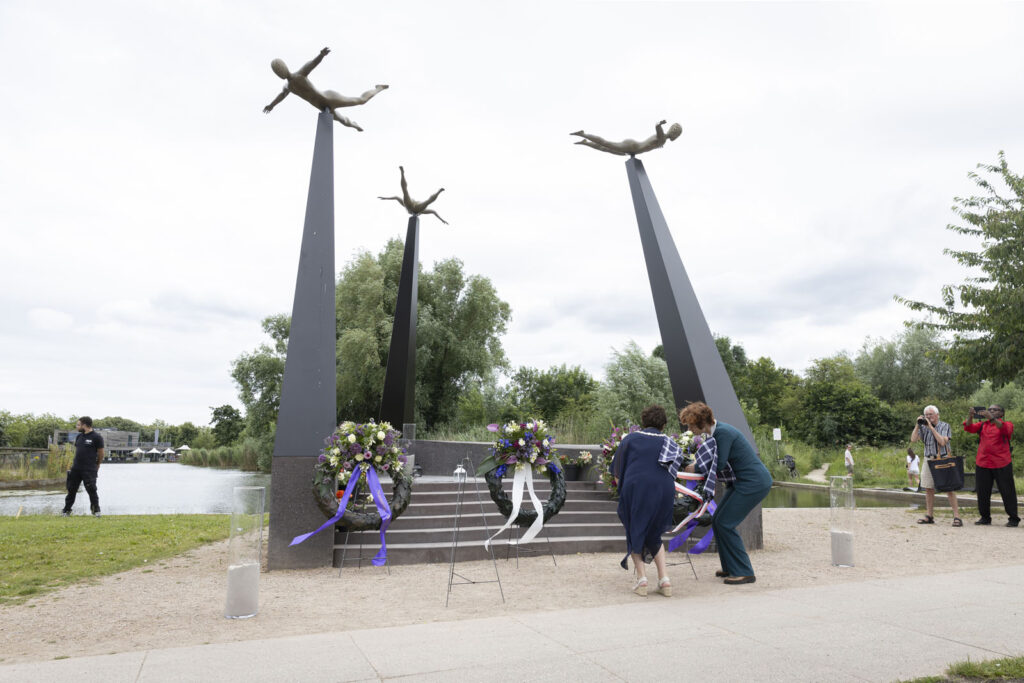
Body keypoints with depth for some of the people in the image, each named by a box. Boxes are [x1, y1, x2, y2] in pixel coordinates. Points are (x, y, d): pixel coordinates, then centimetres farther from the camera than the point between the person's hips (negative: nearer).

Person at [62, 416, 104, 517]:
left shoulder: (96, 437, -8)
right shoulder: (79, 436, 12)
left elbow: (100, 454, -3)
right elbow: (77, 451, 21)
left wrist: (96, 466, 6)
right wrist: (75, 463, 14)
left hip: (89, 470, -6)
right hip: (76, 468, 6)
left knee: (91, 490, -6)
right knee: (71, 489, 9)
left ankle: (96, 510, 6)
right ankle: (67, 511, 20)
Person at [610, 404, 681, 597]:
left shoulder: (630, 438, 9)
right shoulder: (670, 443, 16)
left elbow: (616, 471, 9)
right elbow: (674, 472, 13)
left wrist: (623, 485, 25)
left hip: (635, 489, -3)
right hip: (664, 492, 3)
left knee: (634, 535, 17)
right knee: (653, 536, 22)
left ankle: (641, 578, 5)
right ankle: (664, 579, 10)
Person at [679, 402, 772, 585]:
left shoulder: (723, 432, -20)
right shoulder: (715, 432, 9)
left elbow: (720, 465, -20)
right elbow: (716, 461, 14)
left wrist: (697, 468, -9)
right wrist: (698, 464, -1)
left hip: (754, 483, -10)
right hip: (742, 482, 10)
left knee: (725, 524, -9)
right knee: (717, 521, 10)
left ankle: (744, 572, 0)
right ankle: (730, 567, 20)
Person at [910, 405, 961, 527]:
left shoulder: (944, 426, -3)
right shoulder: (923, 427, 8)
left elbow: (943, 442, -17)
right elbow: (913, 440, -1)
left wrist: (931, 427, -17)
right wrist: (917, 425, -6)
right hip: (928, 460, 4)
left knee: (949, 488, -6)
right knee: (928, 489, 7)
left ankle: (956, 516, -2)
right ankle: (929, 516, 14)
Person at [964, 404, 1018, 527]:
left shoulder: (1007, 424, 4)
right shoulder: (983, 425, 14)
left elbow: (1005, 429, -19)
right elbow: (969, 428, -1)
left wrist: (992, 418, -32)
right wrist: (970, 416, -19)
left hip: (1001, 464, -3)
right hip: (982, 464, 4)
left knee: (1007, 492, 1)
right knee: (982, 493, 6)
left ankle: (1013, 519, 12)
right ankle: (985, 518, 16)